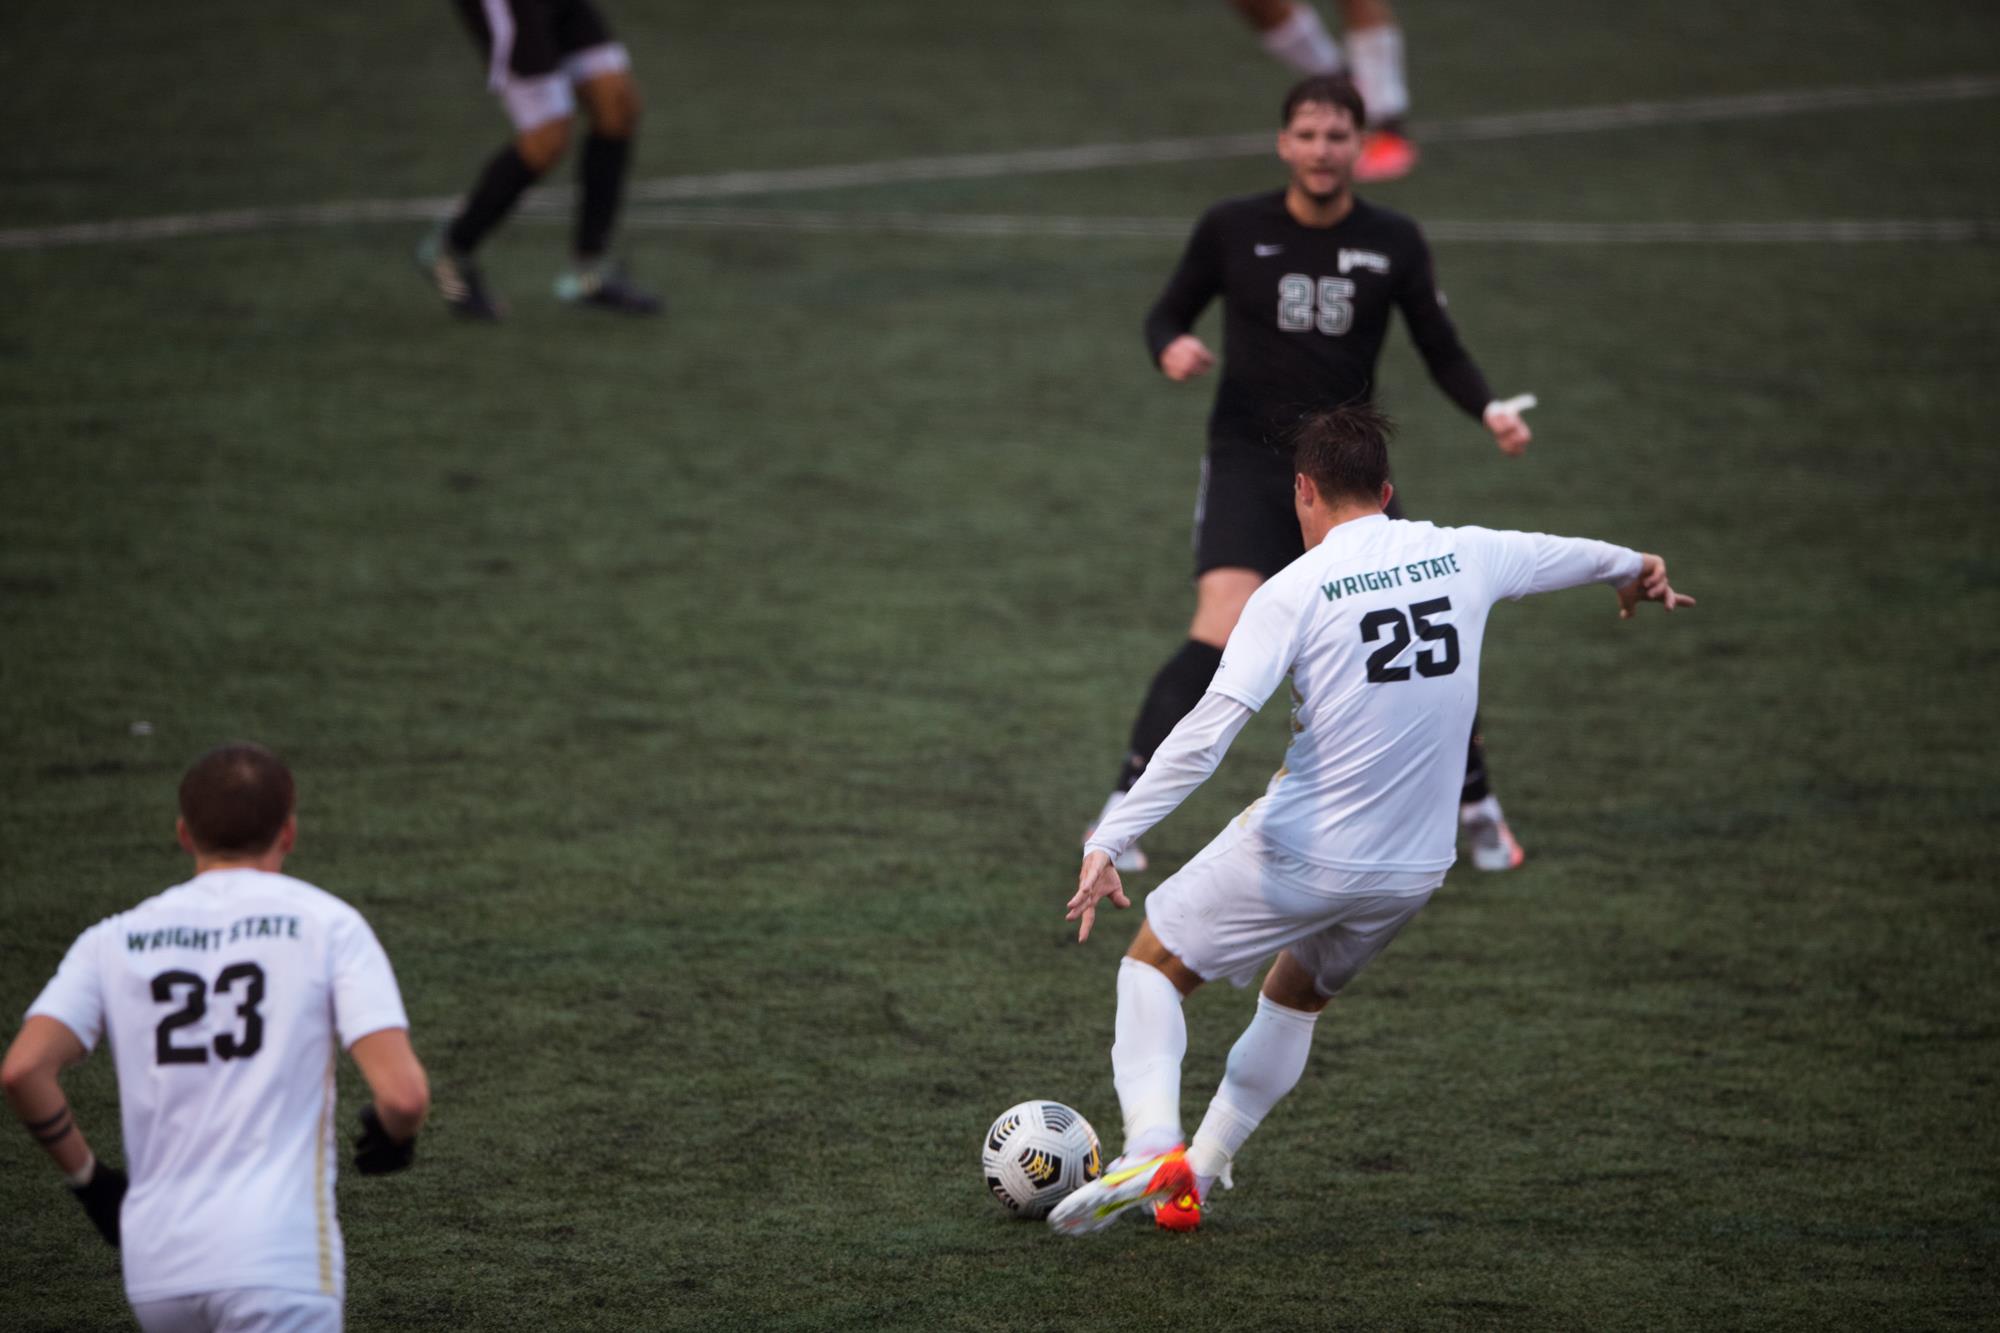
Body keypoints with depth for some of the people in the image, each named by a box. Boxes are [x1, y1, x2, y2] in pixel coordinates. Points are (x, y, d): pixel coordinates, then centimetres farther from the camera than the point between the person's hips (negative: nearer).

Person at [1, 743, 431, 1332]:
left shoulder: (114, 940, 11)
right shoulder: (324, 923, 2)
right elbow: (403, 1094, -9)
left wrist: (87, 1175, 11)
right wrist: (395, 1136, 14)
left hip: (156, 1268, 5)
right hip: (276, 1260, -5)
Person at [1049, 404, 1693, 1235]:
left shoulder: (1297, 591, -14)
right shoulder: (1464, 557, 2)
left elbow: (1205, 735, -22)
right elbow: (1560, 554, 26)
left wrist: (1109, 841, -21)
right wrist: (1635, 567, 49)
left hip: (1301, 853, -5)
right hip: (1414, 869, 5)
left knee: (1153, 964, 13)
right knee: (1297, 995, 29)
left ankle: (1151, 1149, -9)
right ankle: (1195, 1180, 28)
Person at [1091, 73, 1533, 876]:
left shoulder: (1393, 244, 1)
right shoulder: (1232, 230, -2)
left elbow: (1441, 351, 8)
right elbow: (1168, 311, 9)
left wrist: (1490, 410, -11)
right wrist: (1170, 350, -14)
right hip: (1248, 458, -2)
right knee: (1221, 635, -22)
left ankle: (1479, 807, 20)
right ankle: (1122, 809, -13)